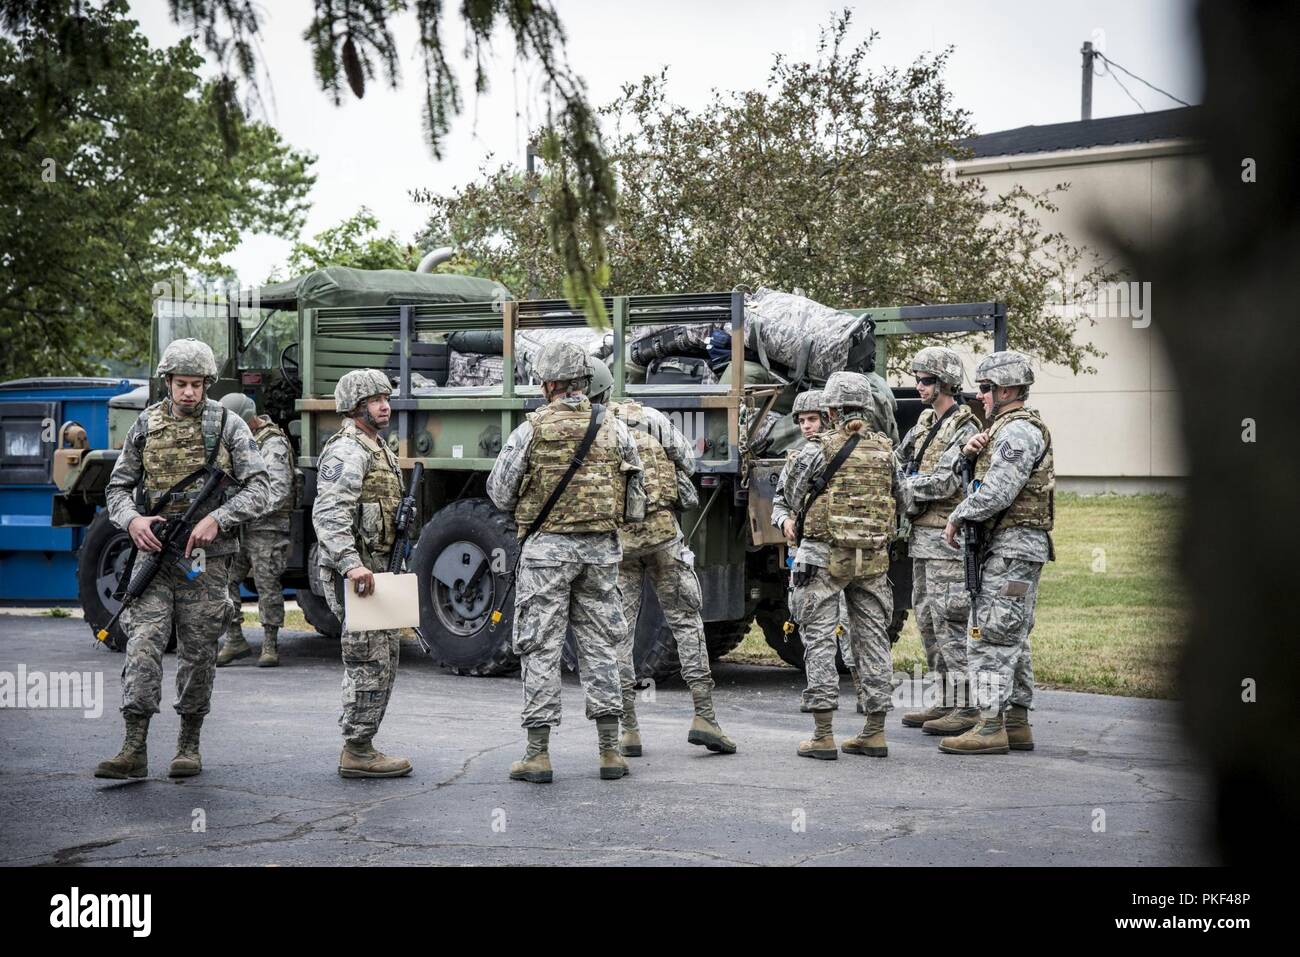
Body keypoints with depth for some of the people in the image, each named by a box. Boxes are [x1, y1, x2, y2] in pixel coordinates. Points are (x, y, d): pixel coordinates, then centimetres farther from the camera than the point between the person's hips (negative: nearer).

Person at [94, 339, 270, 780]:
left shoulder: (228, 426, 2)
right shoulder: (146, 426, 8)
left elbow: (258, 487, -4)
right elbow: (117, 486, 13)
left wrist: (217, 518, -18)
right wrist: (131, 520, -9)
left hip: (205, 557, -1)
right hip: (154, 550, 1)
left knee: (199, 652, 4)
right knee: (143, 643, -11)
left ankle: (189, 746, 16)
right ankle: (134, 750, -13)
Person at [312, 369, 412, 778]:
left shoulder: (378, 448, 19)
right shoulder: (348, 450, -14)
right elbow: (329, 514, -26)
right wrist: (351, 564, -36)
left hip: (375, 567, 10)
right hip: (356, 571, -10)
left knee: (385, 656, 13)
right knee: (369, 660, -8)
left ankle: (360, 745, 20)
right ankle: (357, 753, -3)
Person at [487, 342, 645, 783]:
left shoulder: (531, 430, -7)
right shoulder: (614, 428, 3)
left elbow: (499, 494, 0)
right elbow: (636, 494, 7)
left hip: (547, 547, -3)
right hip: (601, 548, 3)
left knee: (541, 648, 2)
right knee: (600, 645, 10)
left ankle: (538, 754, 2)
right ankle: (610, 751, 10)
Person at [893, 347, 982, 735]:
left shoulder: (964, 429, -12)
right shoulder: (924, 423, 16)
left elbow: (944, 483, -20)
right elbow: (897, 462, 18)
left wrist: (902, 485, -10)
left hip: (947, 540, -9)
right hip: (922, 535, 9)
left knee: (950, 622, -9)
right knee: (927, 620, 13)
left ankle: (966, 707, -5)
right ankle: (945, 702, 20)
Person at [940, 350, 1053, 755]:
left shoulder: (1017, 431, -15)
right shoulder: (1009, 428, 20)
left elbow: (995, 494, -23)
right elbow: (988, 476, 20)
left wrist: (956, 518, -10)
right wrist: (971, 451, -1)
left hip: (1012, 547, -11)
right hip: (1020, 548, 11)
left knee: (990, 636, -11)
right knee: (1012, 638, 13)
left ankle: (991, 728, -11)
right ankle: (1017, 723, 17)